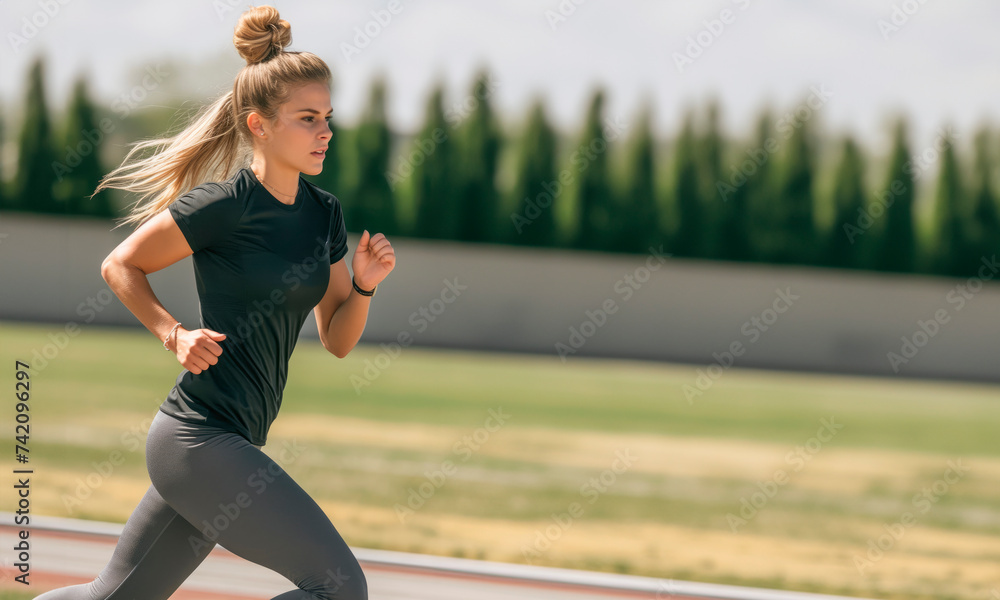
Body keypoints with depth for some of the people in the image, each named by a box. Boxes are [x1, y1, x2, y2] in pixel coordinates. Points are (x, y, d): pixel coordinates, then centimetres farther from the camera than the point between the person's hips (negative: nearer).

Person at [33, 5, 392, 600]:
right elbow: (120, 265, 0)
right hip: (200, 437, -8)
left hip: (232, 444, 8)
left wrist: (364, 283, -3)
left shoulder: (325, 214, 10)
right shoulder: (224, 205, -12)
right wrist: (175, 334, -12)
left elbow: (338, 340, 14)